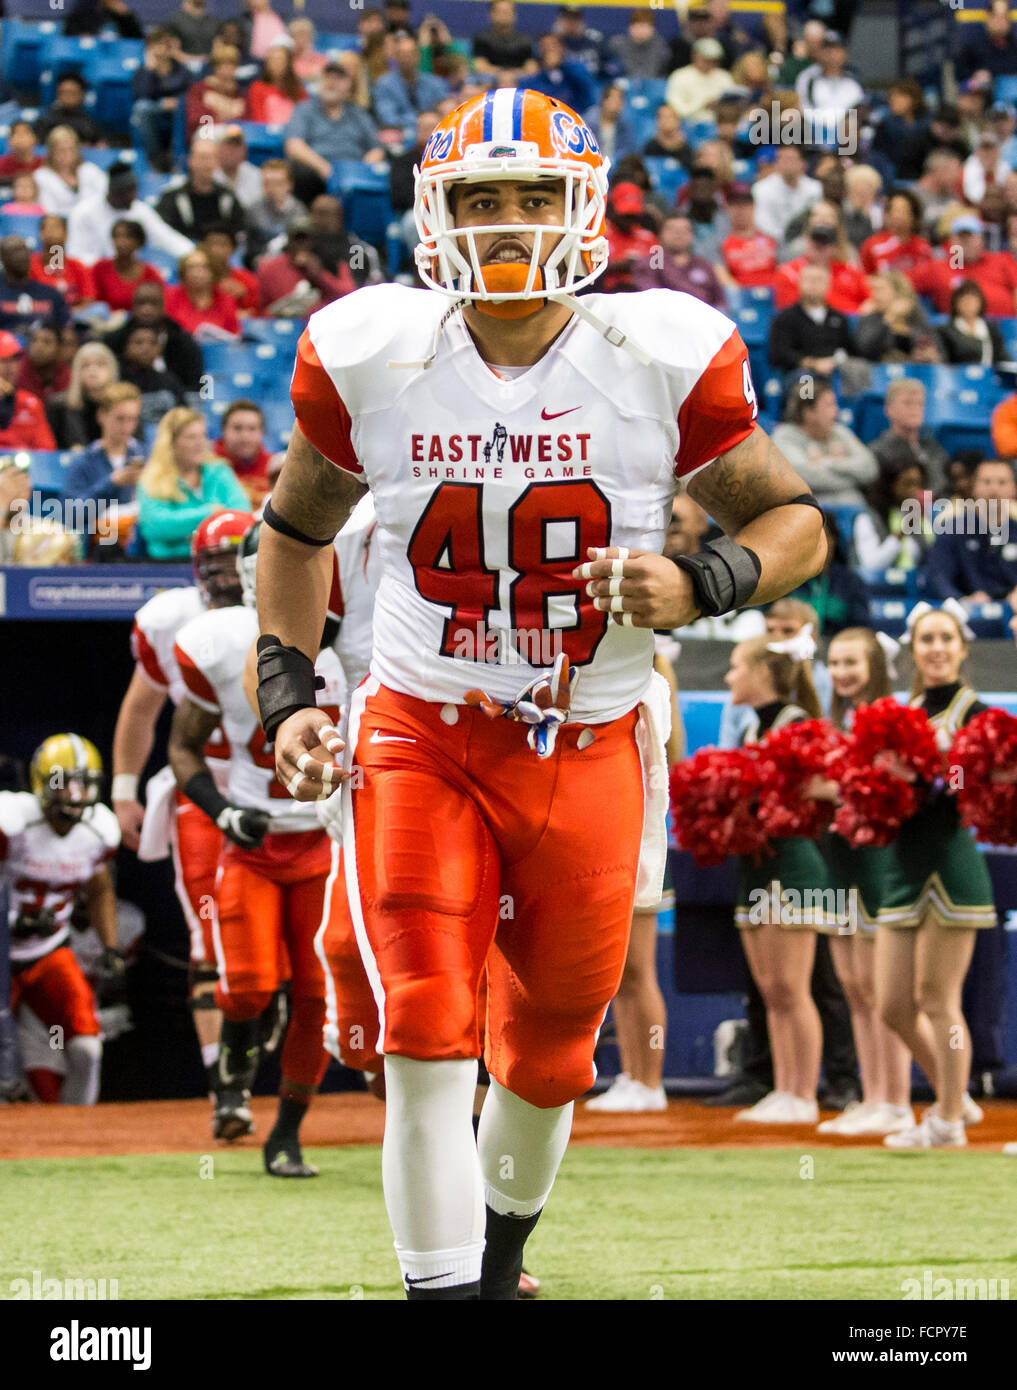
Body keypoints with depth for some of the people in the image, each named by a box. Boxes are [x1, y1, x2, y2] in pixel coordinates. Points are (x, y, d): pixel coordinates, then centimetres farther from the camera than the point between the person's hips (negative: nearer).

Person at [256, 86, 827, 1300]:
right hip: (419, 739, -1)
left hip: (587, 754, 1)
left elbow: (793, 522, 1)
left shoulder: (663, 358, -10)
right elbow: (296, 526, 10)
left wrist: (692, 589, -19)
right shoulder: (370, 355, -7)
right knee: (428, 1048, -16)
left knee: (546, 1060, 14)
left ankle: (497, 1259, 40)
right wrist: (286, 693, 0)